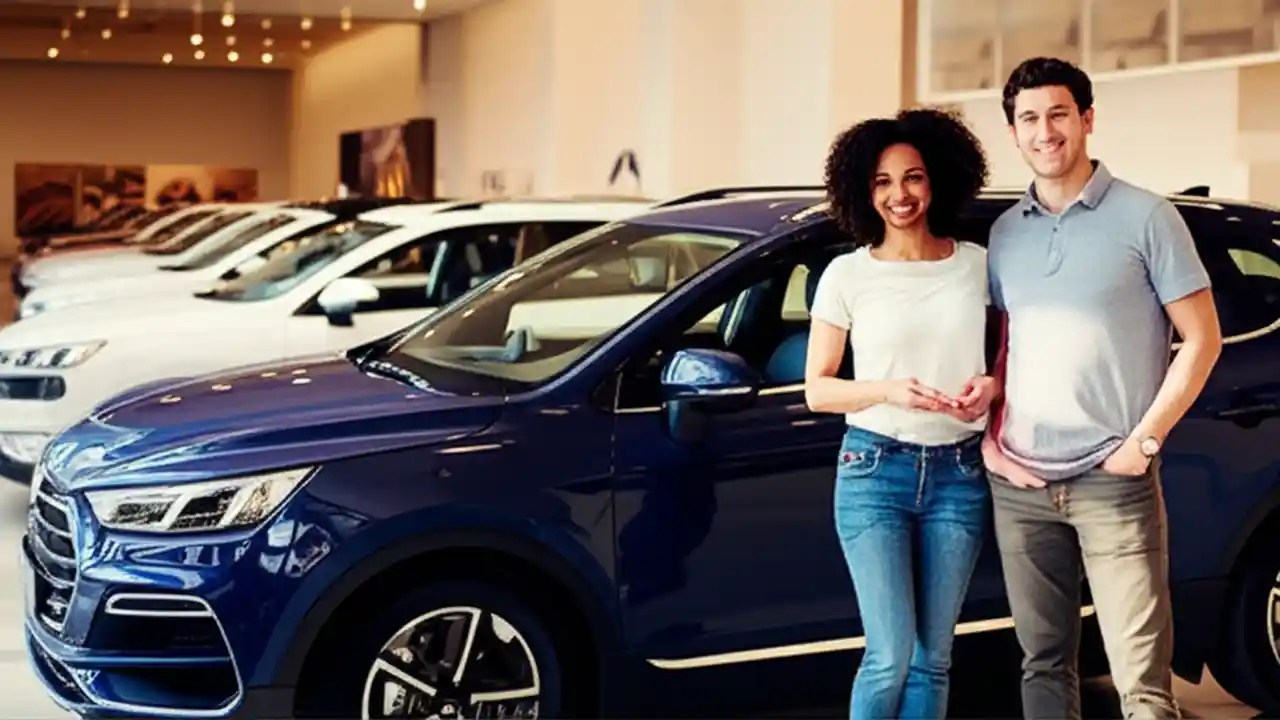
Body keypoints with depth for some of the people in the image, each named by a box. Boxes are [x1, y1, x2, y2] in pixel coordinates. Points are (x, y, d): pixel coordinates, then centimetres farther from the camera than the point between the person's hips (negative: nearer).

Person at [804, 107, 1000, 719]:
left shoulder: (978, 265, 3)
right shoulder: (846, 275, -2)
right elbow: (816, 390, 1)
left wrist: (991, 385, -9)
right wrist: (889, 391, -17)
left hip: (958, 474, 2)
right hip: (875, 470, -2)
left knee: (931, 657, 8)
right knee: (891, 656, -7)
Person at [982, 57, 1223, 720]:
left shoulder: (1144, 217, -3)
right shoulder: (1005, 232, 11)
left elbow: (1201, 340, -3)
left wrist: (1145, 441, -10)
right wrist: (989, 436, 5)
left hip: (1113, 482, -4)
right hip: (1019, 482, 5)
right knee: (1044, 663, 12)